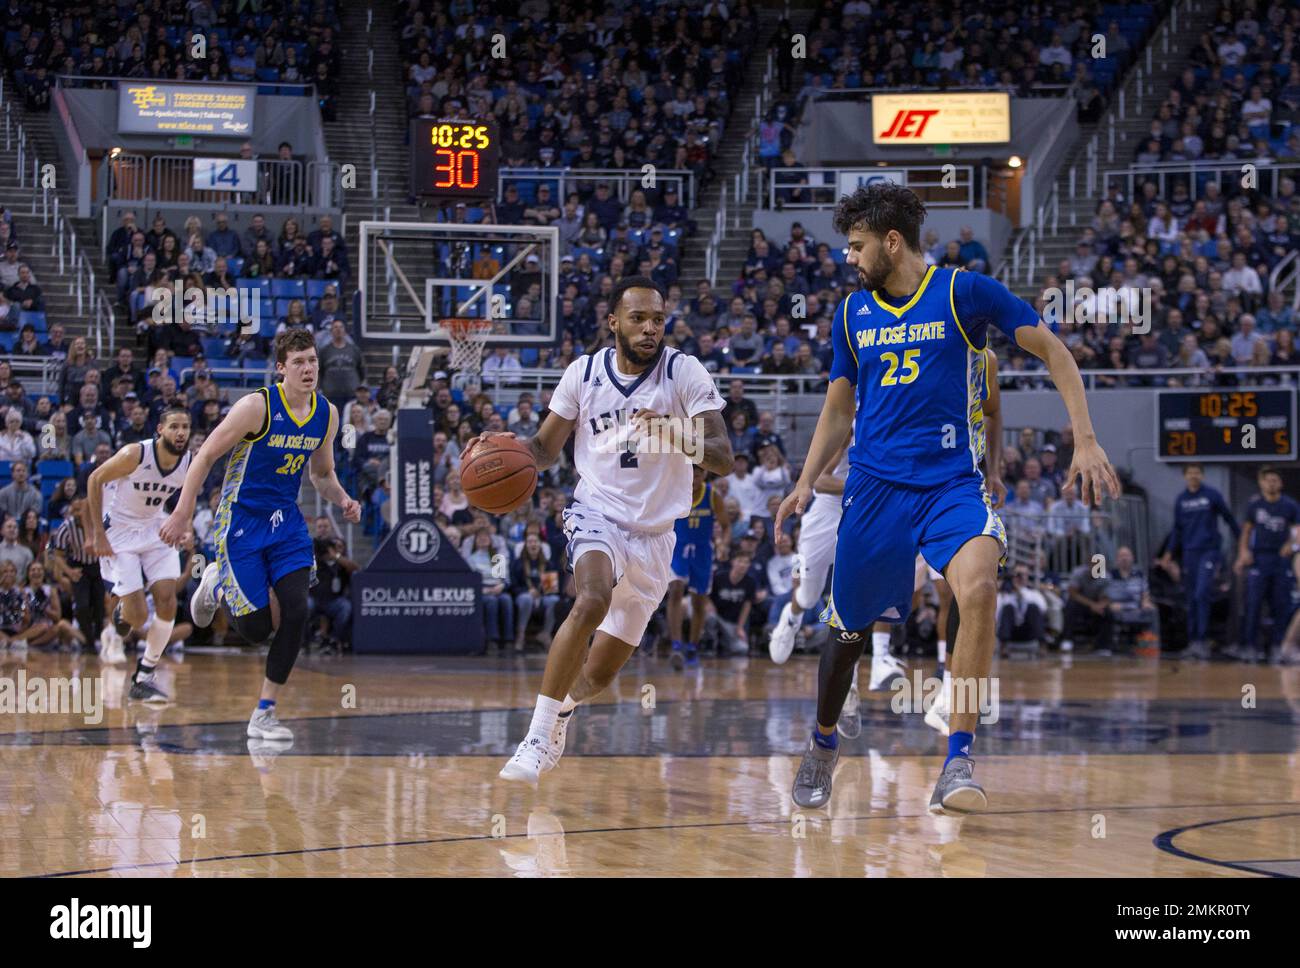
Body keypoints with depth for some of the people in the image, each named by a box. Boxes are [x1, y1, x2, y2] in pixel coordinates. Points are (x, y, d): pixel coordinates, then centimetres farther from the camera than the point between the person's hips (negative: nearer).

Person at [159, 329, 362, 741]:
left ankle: (264, 714, -1)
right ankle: (217, 584, 29)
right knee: (256, 628, -7)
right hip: (242, 521, -5)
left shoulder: (327, 414, 2)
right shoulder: (258, 406, -17)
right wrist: (183, 513, -17)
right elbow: (206, 456, -12)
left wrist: (342, 500, -4)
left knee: (296, 612, -12)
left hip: (286, 522, 5)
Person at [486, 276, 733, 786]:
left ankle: (562, 706, 44)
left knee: (600, 674, 8)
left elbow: (724, 459, -16)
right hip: (598, 514, -1)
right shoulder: (584, 373, -4)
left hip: (655, 533, 1)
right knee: (593, 600, -35)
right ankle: (539, 735, -29)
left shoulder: (685, 372, -11)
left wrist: (675, 436, -36)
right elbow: (546, 448, 6)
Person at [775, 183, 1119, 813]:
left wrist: (1085, 441, -8)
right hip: (873, 485, 4)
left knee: (978, 586, -30)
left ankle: (958, 763, -26)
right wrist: (806, 484, 8)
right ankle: (824, 743, 39)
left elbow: (1052, 350, 1)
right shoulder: (852, 313, 10)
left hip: (952, 483, -4)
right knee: (849, 628, 9)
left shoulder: (965, 291, -4)